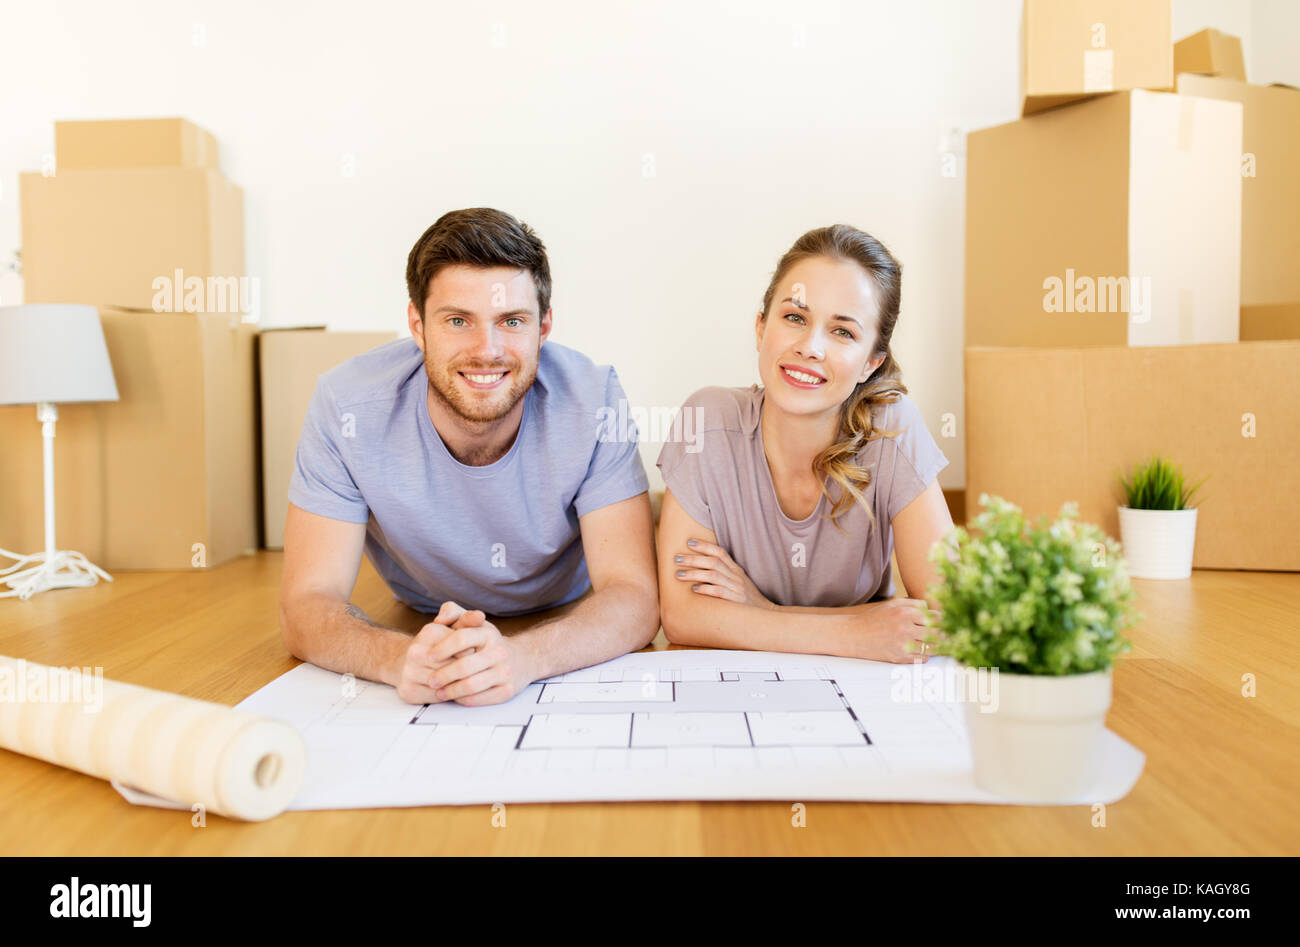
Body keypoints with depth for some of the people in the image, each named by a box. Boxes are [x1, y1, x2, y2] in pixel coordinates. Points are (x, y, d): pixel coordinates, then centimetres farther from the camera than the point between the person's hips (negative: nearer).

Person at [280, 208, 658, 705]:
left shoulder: (593, 399, -25)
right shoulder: (347, 406, -24)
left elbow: (633, 599, -27)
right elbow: (305, 607, -23)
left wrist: (521, 656, -49)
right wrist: (403, 659, -47)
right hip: (420, 627, 1)